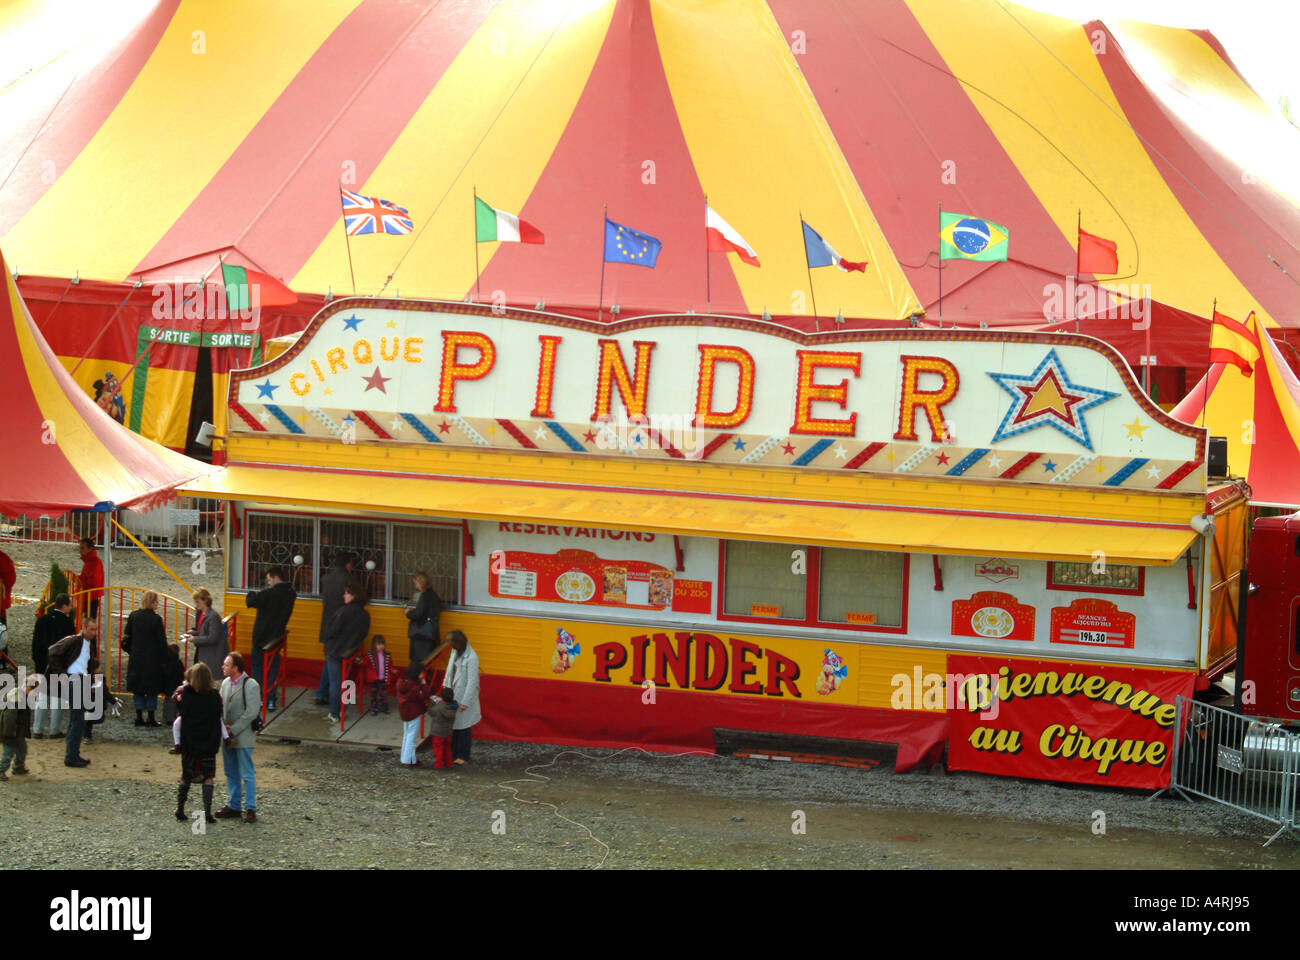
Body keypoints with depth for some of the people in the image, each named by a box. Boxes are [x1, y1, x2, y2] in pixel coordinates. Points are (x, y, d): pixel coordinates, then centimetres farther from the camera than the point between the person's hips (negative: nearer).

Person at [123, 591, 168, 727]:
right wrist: (164, 658, -2)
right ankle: (151, 718, 4)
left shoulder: (133, 616, 0)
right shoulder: (156, 619, -13)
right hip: (152, 658, -4)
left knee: (138, 689, 11)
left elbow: (127, 637, 4)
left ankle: (139, 717, 10)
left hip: (136, 658, 4)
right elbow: (161, 641, -10)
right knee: (152, 690, 5)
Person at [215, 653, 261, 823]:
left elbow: (252, 713, -17)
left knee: (247, 775, -3)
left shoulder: (250, 685, -13)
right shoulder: (225, 683, 9)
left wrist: (234, 730, -17)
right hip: (227, 736, 7)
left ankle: (250, 809, 2)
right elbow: (221, 706, 15)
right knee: (231, 773, 14)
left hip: (243, 737, -7)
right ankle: (234, 806, 23)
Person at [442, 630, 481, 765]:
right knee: (453, 727, 12)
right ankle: (453, 754, 23)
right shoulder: (455, 652, 4)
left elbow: (472, 682, -19)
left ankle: (463, 756, 15)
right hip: (452, 696, 7)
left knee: (463, 727, 4)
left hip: (463, 698, -7)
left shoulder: (471, 658, -20)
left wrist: (465, 702, -19)